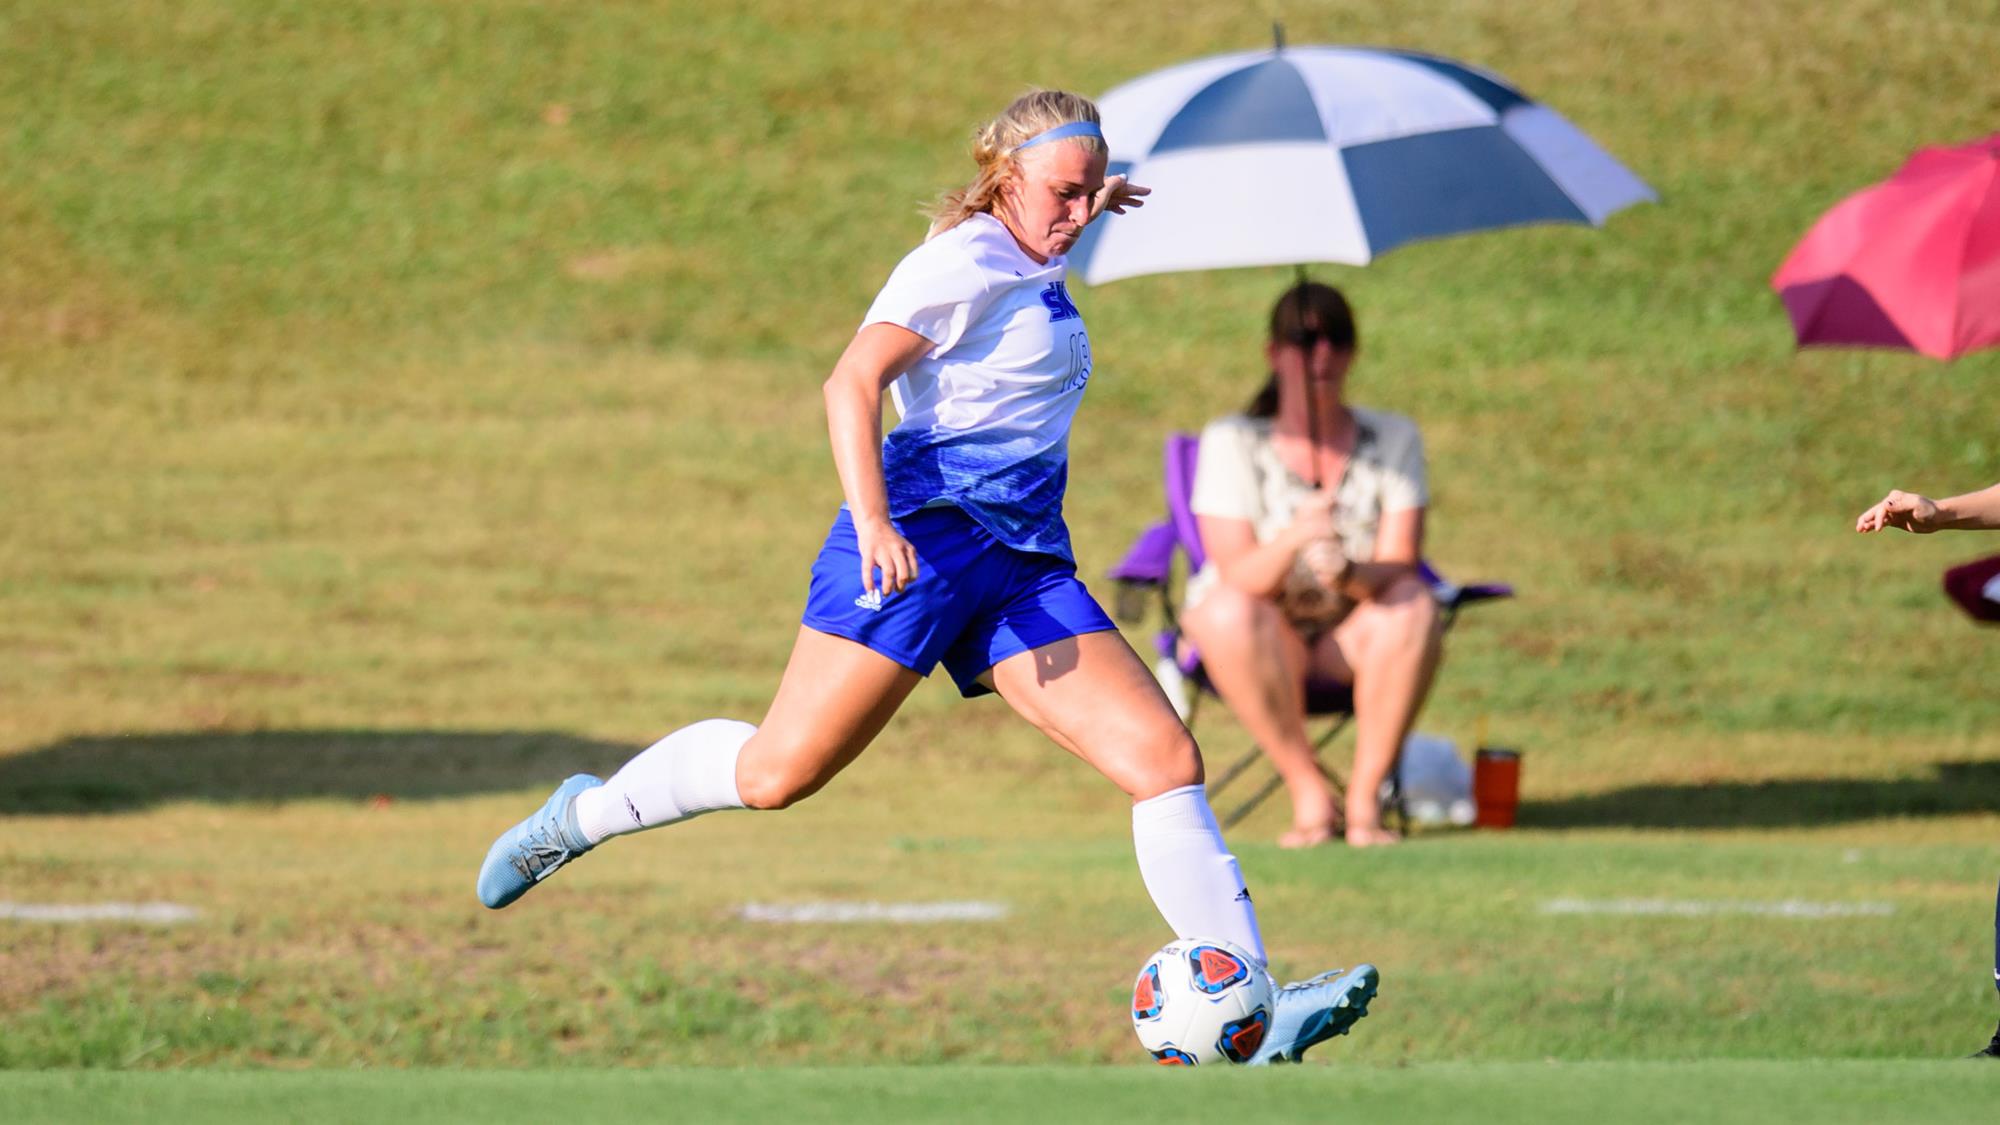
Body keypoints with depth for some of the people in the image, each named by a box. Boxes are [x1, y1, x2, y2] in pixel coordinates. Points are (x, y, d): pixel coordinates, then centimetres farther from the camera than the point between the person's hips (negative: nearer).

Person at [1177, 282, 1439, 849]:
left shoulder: (1393, 439, -5)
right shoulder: (1231, 441, -11)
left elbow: (1400, 568, -16)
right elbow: (1238, 577, -20)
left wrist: (1351, 574, -39)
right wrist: (1293, 539, -41)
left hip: (1356, 636, 1)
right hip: (1263, 641, -1)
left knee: (1415, 606, -31)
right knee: (1228, 611, -35)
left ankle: (1365, 801, -27)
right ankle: (1310, 796, -28)